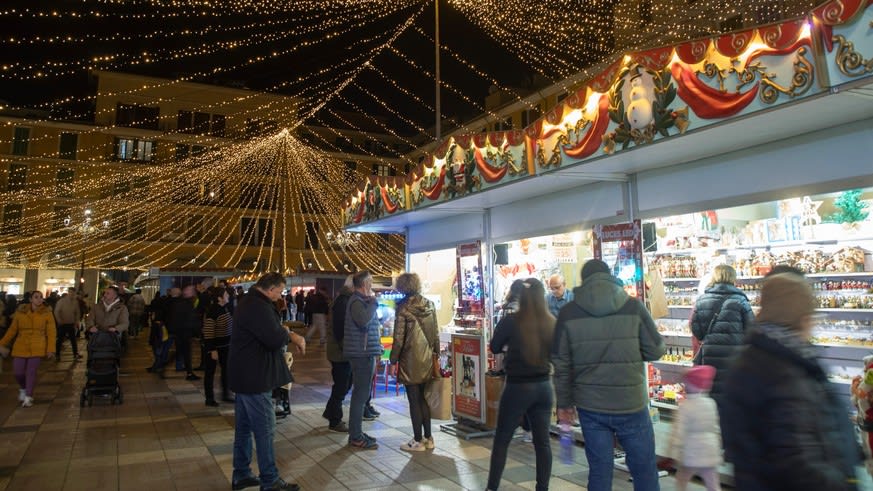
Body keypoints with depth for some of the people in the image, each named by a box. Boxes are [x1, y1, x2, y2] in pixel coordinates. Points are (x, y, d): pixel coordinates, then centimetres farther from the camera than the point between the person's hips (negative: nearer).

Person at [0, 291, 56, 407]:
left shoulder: (47, 313, 0)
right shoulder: (20, 312, 5)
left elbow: (51, 332, -2)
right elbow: (12, 329, 9)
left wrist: (50, 349, -9)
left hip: (37, 347, -2)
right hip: (20, 347, 2)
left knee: (31, 371, -7)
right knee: (18, 372, -1)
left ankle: (28, 397, 8)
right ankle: (22, 389, 31)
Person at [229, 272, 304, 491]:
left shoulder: (249, 302, 11)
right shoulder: (259, 307, -23)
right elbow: (275, 339, -28)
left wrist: (285, 333, 0)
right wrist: (288, 334, -8)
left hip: (244, 374, 11)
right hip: (254, 377, -11)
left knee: (243, 427, 17)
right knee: (265, 430, 0)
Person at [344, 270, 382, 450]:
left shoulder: (362, 300, 15)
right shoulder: (357, 301, -17)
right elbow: (364, 320, -35)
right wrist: (373, 301, -24)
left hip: (364, 353, 11)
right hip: (362, 353, -11)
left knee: (361, 393, 16)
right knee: (361, 394, -4)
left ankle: (356, 432, 26)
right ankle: (356, 438, 3)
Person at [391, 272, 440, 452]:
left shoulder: (403, 308, -13)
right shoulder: (429, 305, 3)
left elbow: (399, 338, -13)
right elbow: (436, 333, 7)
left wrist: (393, 360, -5)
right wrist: (436, 353, 15)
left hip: (411, 360, -6)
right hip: (427, 358, 6)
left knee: (414, 400, 4)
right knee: (423, 398, 16)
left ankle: (418, 441, 12)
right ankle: (428, 437, 23)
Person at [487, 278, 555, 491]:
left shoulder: (511, 321, -15)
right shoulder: (551, 323, -6)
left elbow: (494, 347, 1)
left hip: (517, 387, -3)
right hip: (544, 386, 3)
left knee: (501, 440, 12)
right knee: (542, 442, 12)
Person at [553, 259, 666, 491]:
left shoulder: (568, 313, -3)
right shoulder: (633, 306, -6)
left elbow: (561, 364, -1)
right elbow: (656, 350, -2)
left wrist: (564, 403, 9)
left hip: (591, 407, 1)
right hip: (631, 404, -1)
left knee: (599, 471, 11)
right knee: (645, 470, 15)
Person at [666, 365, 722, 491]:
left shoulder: (685, 405, -15)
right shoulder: (711, 403, 4)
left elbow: (679, 430, -18)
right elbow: (716, 428, 13)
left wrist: (675, 452, -12)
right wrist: (718, 449, 25)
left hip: (692, 454, -5)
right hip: (710, 453, 5)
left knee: (681, 481, 13)